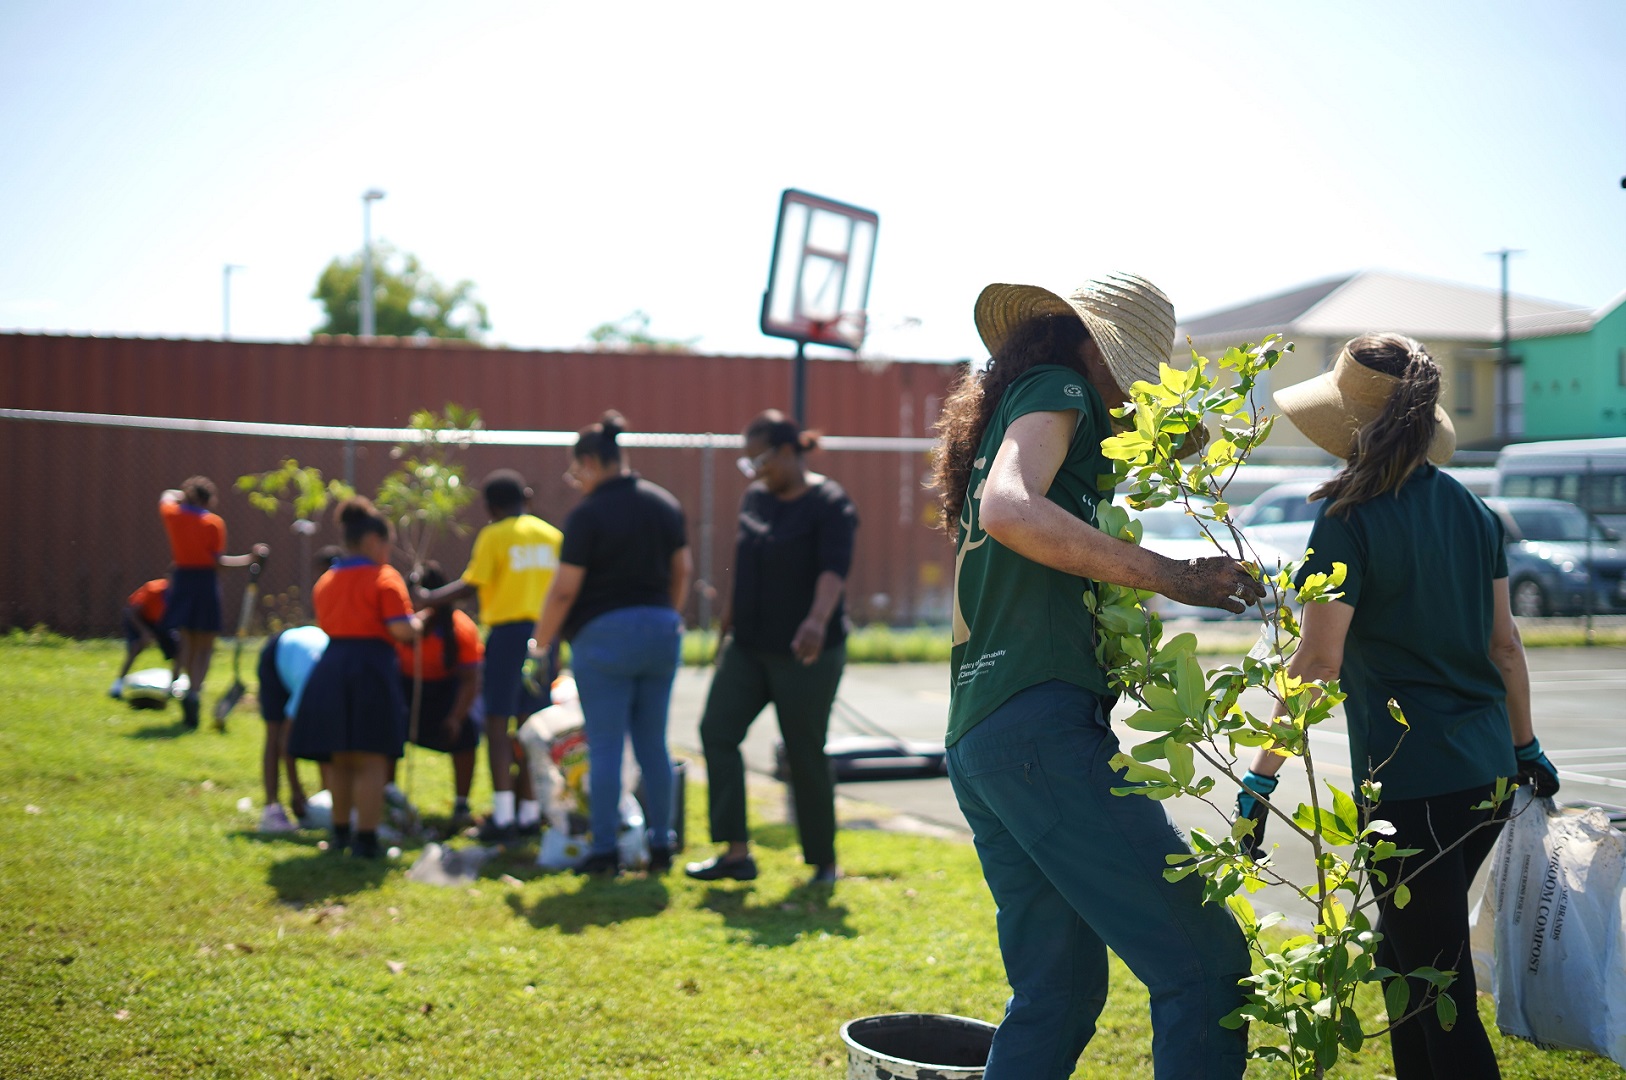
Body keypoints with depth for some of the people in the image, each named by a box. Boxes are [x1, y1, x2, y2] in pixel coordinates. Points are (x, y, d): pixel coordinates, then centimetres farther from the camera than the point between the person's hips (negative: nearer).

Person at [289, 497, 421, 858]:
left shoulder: (324, 581, 14)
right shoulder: (384, 577, -6)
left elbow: (325, 624, 17)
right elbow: (402, 631, -12)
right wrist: (418, 622, 8)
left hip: (330, 668, 6)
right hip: (371, 667, -6)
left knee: (339, 760, 16)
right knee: (371, 760, -2)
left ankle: (340, 832, 25)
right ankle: (366, 839, -4)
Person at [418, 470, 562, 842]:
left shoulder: (493, 536, -4)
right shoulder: (552, 535, 11)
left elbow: (470, 585, -8)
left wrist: (431, 599, 4)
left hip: (508, 631, -5)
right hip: (544, 631, 5)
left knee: (498, 723, -3)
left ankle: (503, 815, -10)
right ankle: (530, 813, 14)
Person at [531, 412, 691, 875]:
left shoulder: (588, 515, -12)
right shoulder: (664, 503, 7)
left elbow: (565, 590, -12)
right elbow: (682, 570, 13)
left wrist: (540, 642, -1)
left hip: (604, 633, -6)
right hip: (660, 629, 6)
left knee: (605, 747, 1)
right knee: (653, 744, 11)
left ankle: (604, 850, 2)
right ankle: (661, 846, 13)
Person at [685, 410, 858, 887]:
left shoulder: (829, 504, -12)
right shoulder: (754, 500, 9)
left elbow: (835, 567, -28)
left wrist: (817, 620, -44)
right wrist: (728, 623, 23)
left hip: (805, 654, -7)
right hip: (748, 646, 7)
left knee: (805, 754, 0)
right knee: (717, 730, -7)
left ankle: (824, 862, 15)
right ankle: (736, 852, -7)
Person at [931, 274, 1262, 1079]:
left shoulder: (1006, 414, 28)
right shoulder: (1055, 390, 0)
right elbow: (1010, 510, -20)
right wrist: (1171, 577, -19)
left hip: (976, 740, 10)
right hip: (1040, 721, -10)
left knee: (1060, 990, 12)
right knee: (1204, 967, -12)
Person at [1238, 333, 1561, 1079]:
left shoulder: (1349, 519, -12)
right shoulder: (1469, 508, 8)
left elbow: (1318, 662, -16)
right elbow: (1503, 641, 13)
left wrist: (1261, 775, -12)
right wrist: (1526, 748, 23)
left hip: (1410, 782, -7)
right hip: (1488, 775, 7)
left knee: (1439, 990, 1)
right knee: (1404, 954, 23)